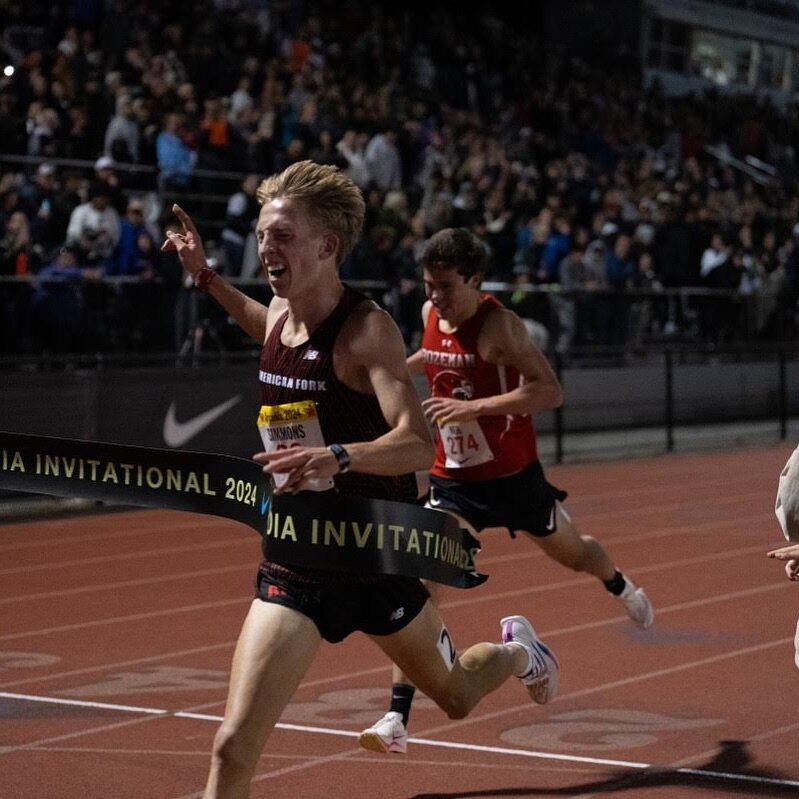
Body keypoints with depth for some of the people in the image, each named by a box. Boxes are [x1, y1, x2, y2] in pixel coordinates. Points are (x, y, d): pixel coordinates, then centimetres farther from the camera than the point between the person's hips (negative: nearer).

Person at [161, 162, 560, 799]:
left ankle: (518, 652, 57)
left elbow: (418, 444, -34)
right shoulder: (280, 312, -2)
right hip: (296, 558, 4)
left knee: (456, 696, 23)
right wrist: (205, 277, 17)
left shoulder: (368, 328, -21)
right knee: (234, 748, -13)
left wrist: (338, 457, -52)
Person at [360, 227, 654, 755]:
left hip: (514, 476, -3)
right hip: (453, 479, 3)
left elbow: (550, 392, -32)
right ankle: (398, 718, -19)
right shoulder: (431, 316, -4)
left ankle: (623, 589, 62)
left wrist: (474, 407, -38)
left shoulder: (499, 324, -23)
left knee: (573, 553, 23)